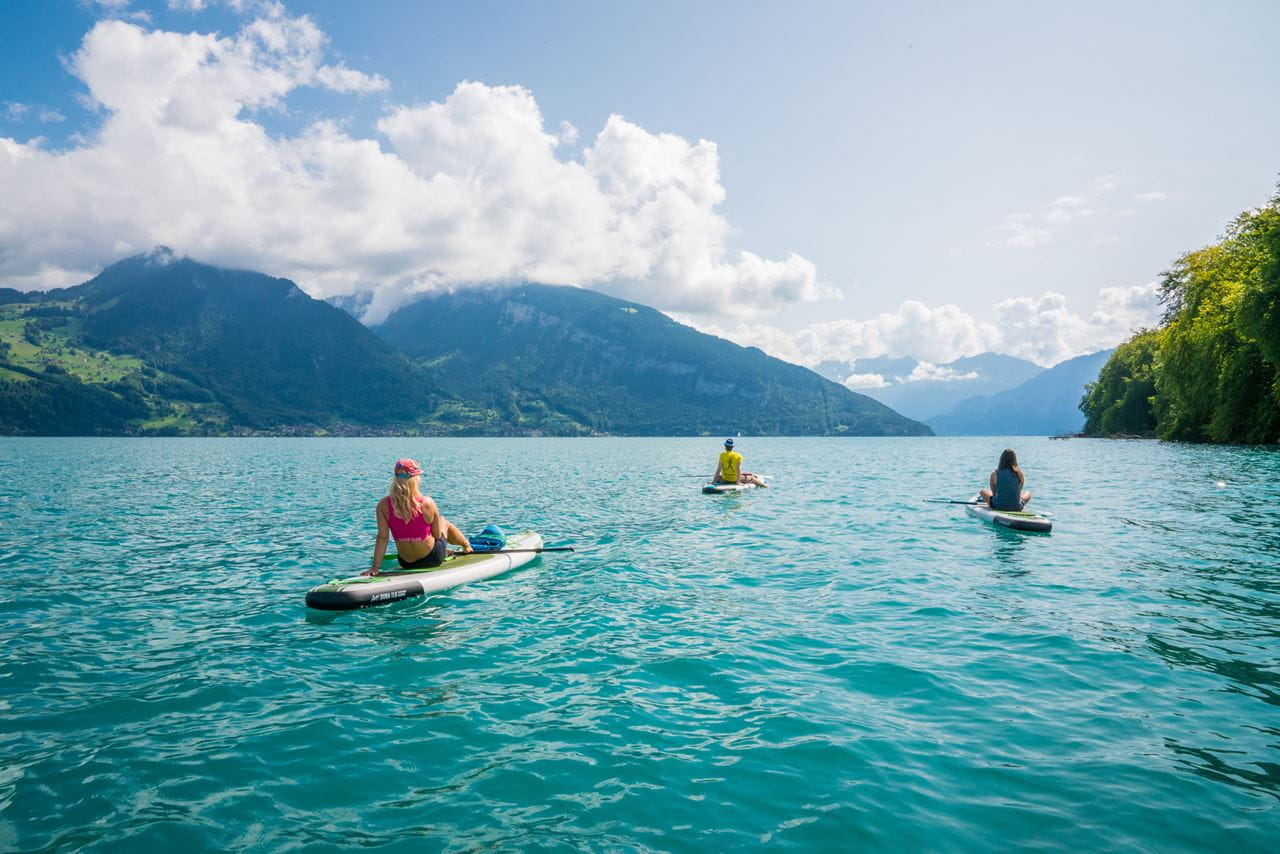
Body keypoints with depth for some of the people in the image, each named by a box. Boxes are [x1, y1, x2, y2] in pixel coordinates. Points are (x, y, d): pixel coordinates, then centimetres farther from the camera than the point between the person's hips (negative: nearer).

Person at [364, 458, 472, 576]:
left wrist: (375, 567, -12)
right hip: (432, 558, -2)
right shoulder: (427, 503, -24)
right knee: (444, 522, 29)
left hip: (406, 563, 2)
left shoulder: (384, 505, -18)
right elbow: (438, 535, -13)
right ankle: (467, 546, 59)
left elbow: (382, 537, -17)